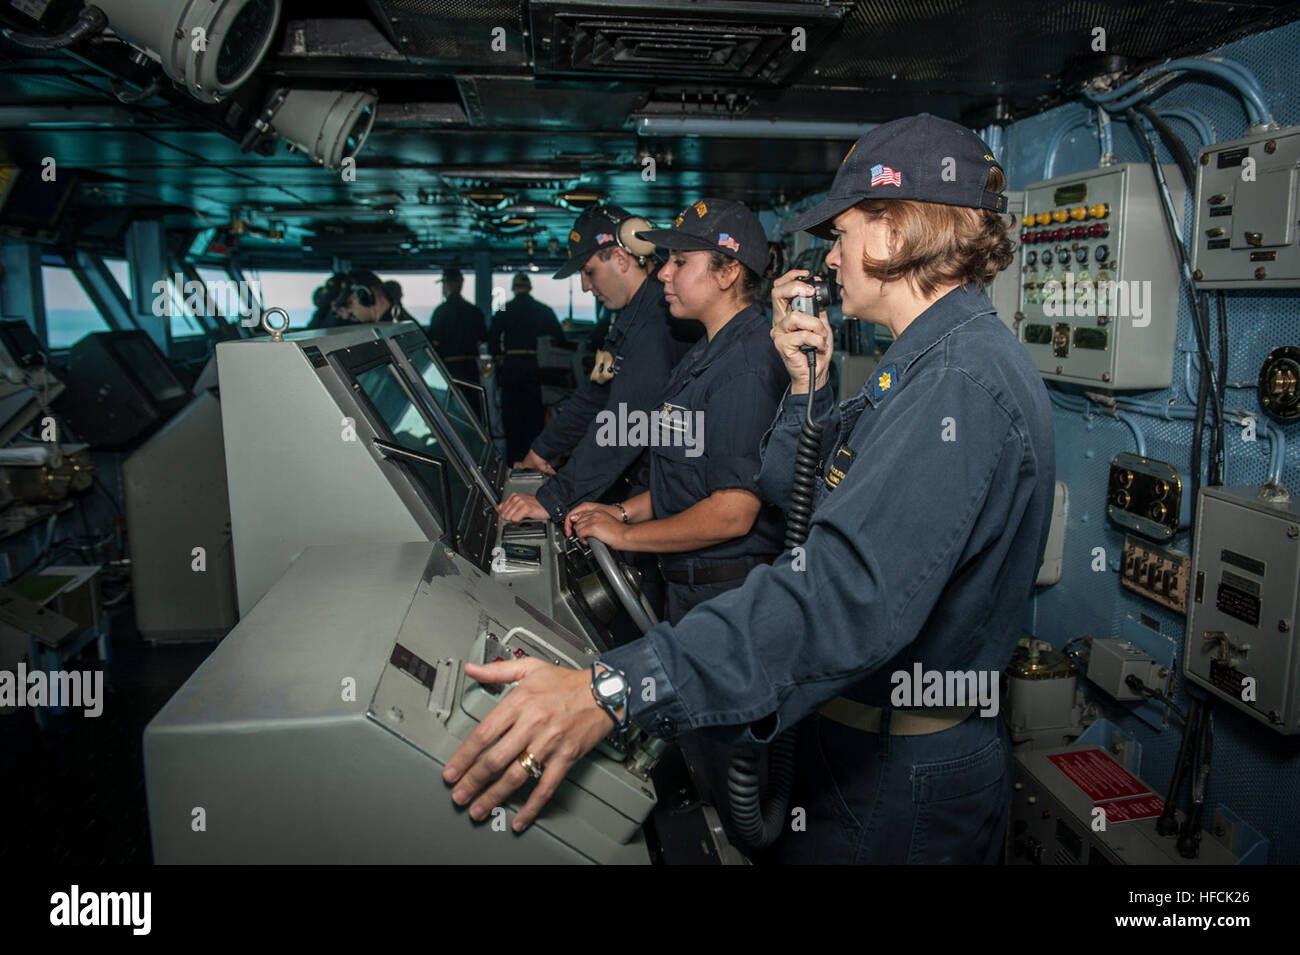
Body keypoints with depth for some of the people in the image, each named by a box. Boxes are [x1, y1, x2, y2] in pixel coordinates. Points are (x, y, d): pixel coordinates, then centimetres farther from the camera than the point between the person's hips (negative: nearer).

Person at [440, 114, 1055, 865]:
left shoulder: (963, 383, -25)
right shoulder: (930, 361, 9)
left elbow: (852, 591, -40)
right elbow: (787, 487, 13)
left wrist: (617, 689, -44)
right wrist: (806, 383, -5)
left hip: (903, 784, -9)